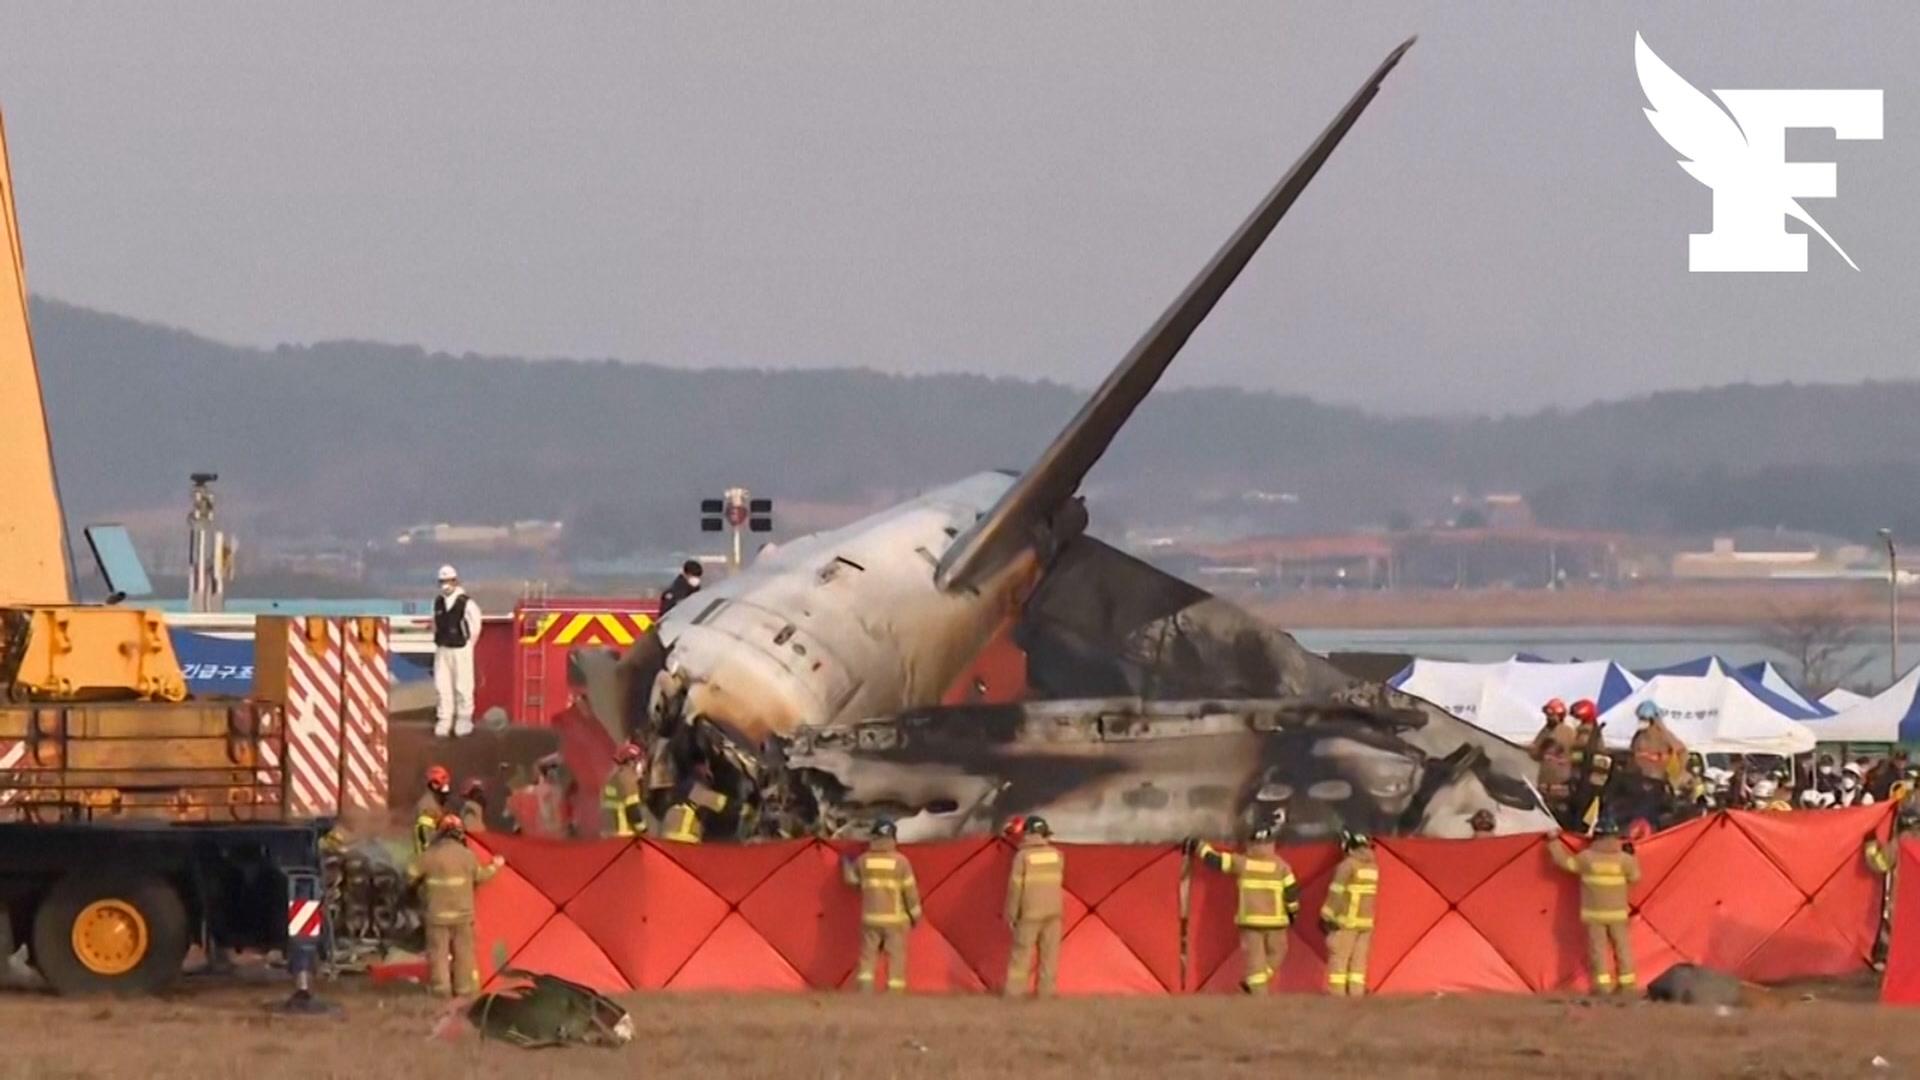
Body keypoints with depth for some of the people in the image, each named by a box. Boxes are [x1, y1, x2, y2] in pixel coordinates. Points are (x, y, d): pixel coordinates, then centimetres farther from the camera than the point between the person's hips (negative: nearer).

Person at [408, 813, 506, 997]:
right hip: (462, 914, 1)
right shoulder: (467, 855, -5)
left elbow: (412, 874, -2)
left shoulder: (430, 855, -9)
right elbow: (479, 876, 7)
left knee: (438, 951, 4)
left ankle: (442, 988, -1)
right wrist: (495, 866, 27)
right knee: (463, 951, 11)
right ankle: (464, 987, 13)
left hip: (438, 915, -1)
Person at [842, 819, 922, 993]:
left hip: (871, 919, 2)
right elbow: (910, 891, -7)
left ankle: (864, 993, -1)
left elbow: (851, 878, 15)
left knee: (868, 958, 8)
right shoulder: (900, 861, -9)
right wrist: (915, 915, 6)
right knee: (896, 959, 2)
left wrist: (846, 864, 36)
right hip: (895, 918, -2)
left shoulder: (864, 860, -2)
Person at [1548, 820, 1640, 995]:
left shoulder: (1587, 858, -9)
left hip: (1594, 913, -1)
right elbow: (1634, 877, 4)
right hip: (1617, 913, 1)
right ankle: (1626, 982, 12)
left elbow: (1565, 862, -1)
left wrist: (1553, 843, 10)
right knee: (1621, 946, 11)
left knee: (1597, 947, 3)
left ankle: (1603, 983, -4)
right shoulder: (1623, 859, -8)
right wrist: (1631, 859, 16)